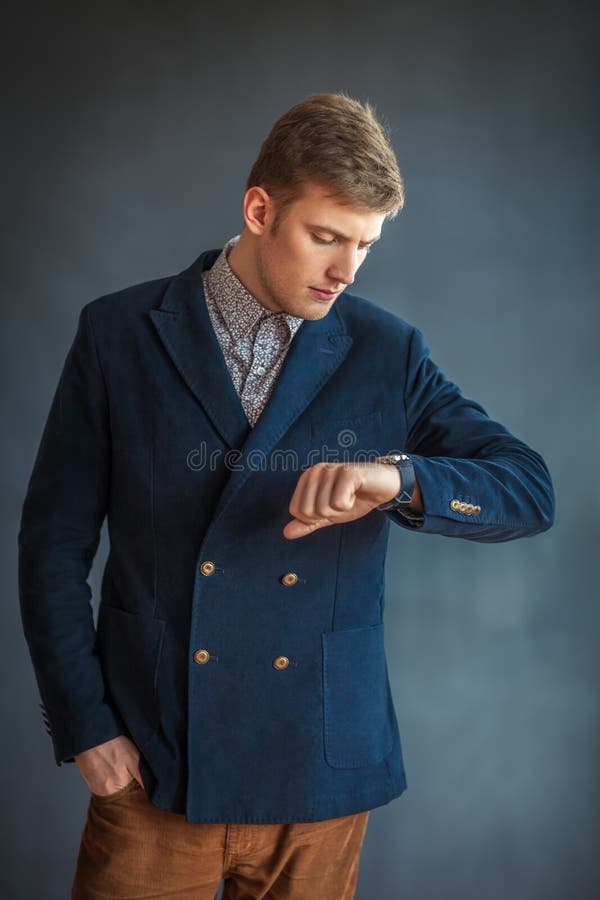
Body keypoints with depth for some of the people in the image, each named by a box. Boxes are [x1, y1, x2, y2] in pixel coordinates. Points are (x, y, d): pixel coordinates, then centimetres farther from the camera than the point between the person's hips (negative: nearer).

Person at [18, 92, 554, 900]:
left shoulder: (387, 354, 0)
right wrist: (84, 726, -4)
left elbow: (531, 489, -4)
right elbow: (54, 541, 0)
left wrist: (400, 480, -23)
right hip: (151, 767, -1)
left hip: (317, 773, 2)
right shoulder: (119, 336, -3)